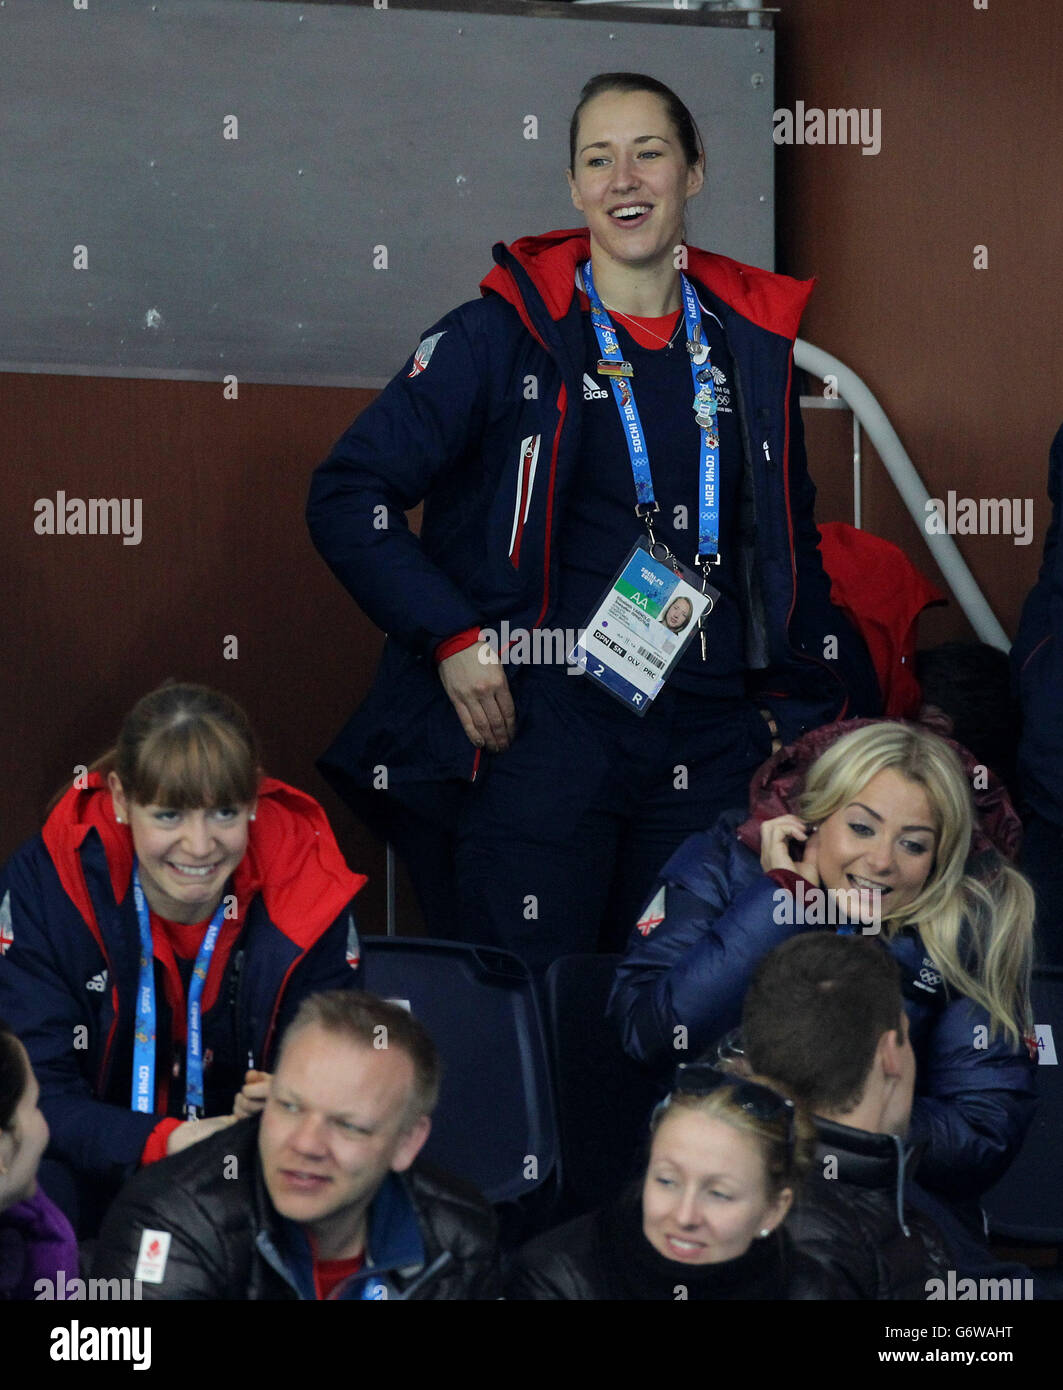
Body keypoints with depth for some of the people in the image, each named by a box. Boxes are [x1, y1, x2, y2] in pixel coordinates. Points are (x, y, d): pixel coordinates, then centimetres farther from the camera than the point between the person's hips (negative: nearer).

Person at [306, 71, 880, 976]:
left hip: (709, 747, 4)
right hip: (539, 731, -4)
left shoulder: (751, 343, 12)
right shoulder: (506, 335, 0)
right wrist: (453, 639, -10)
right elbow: (349, 495, -1)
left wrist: (800, 702, 15)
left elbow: (789, 539, 24)